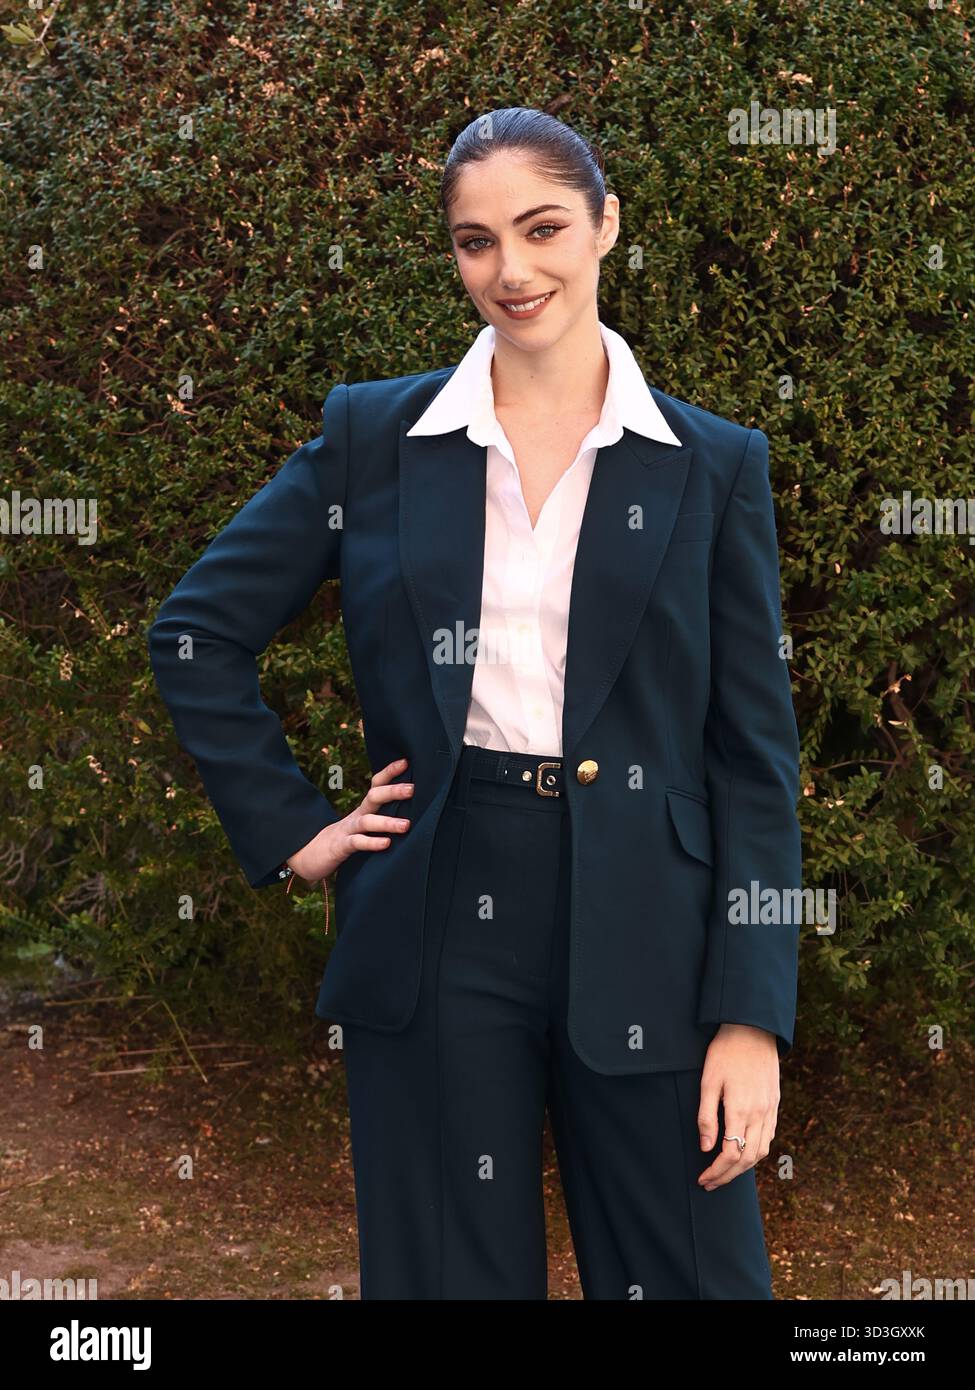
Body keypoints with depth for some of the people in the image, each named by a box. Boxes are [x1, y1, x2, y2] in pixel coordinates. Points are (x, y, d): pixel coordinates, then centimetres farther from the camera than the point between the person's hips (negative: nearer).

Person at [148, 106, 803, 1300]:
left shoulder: (715, 466, 4)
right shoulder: (372, 434, 5)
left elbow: (755, 758, 2)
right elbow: (198, 633, 11)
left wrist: (752, 1015, -4)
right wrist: (289, 828, 3)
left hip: (644, 935, 0)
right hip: (441, 926, 0)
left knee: (685, 1274, 4)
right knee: (451, 1271, 9)